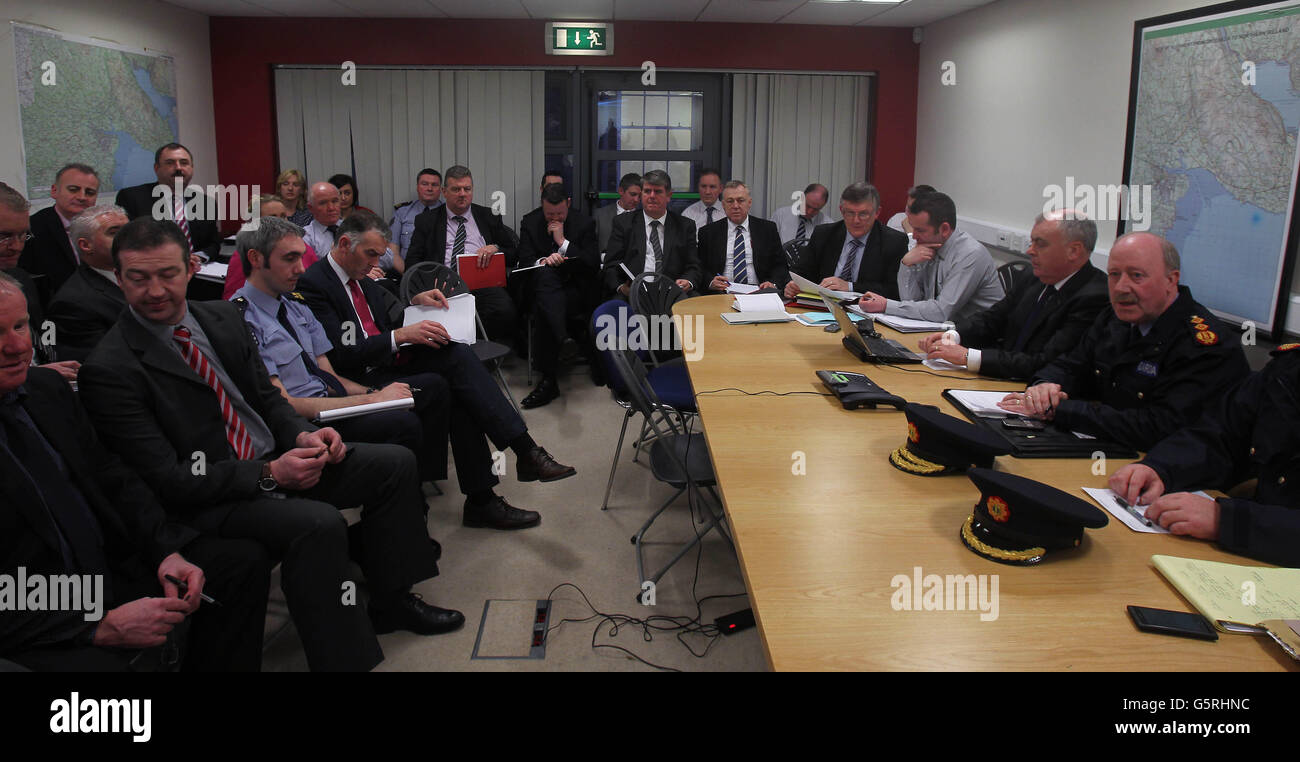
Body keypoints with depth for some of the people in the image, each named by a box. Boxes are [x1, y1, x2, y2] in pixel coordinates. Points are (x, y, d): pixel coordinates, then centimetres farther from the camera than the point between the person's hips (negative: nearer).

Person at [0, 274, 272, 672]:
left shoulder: (48, 387, 6)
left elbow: (114, 479, 10)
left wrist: (167, 550, -5)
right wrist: (101, 627, -24)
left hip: (112, 562, 8)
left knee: (244, 561, 2)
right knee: (98, 661, -35)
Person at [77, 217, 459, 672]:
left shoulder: (223, 318, 4)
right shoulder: (108, 371, -16)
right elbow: (167, 480, -18)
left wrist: (304, 436, -9)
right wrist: (269, 474, -25)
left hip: (274, 461, 8)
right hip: (205, 498, -7)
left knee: (395, 463, 0)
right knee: (319, 524, -33)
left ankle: (392, 601, 14)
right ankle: (342, 659, -16)